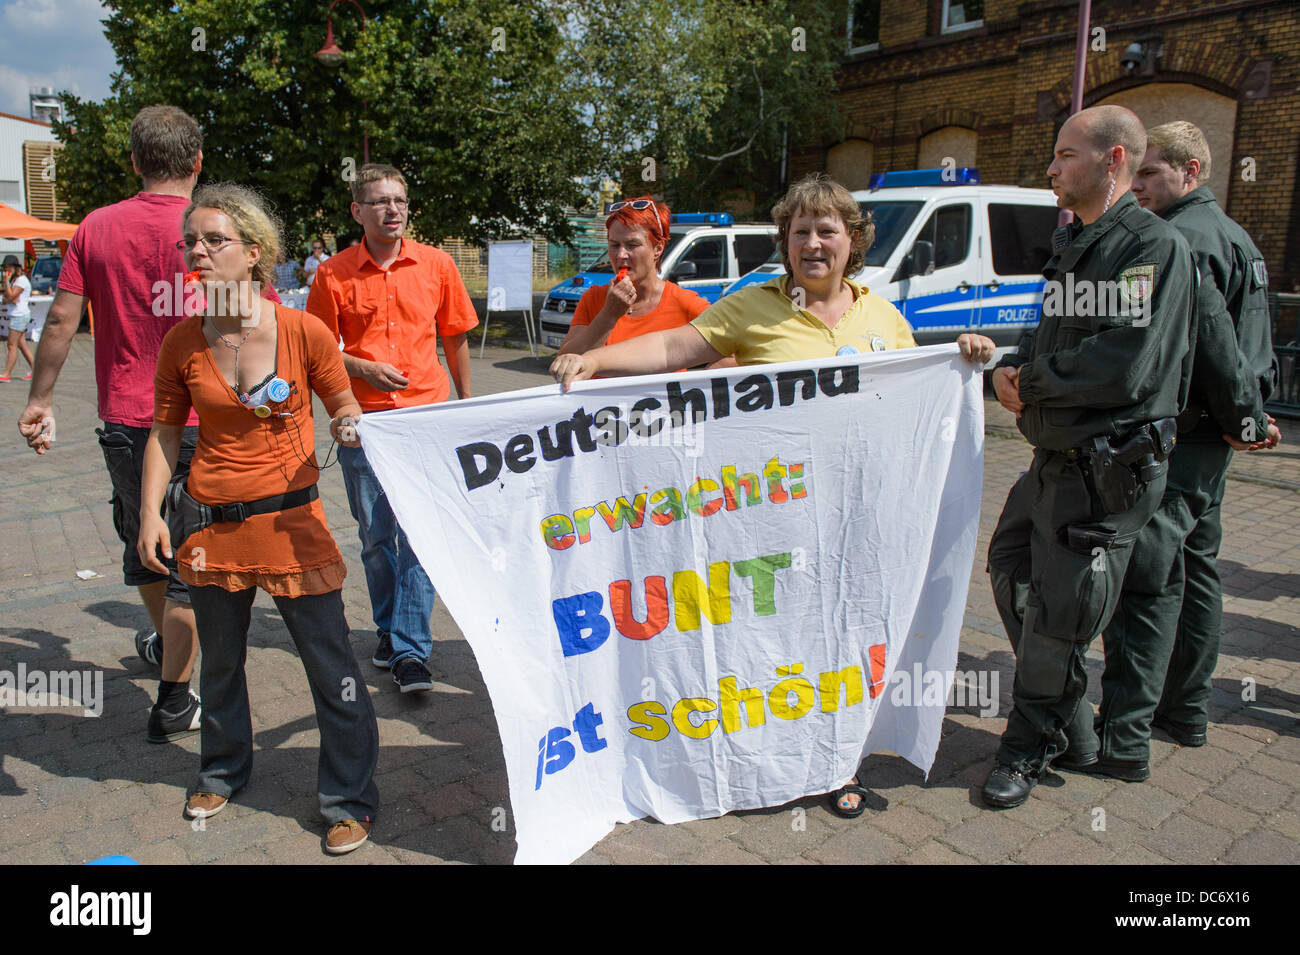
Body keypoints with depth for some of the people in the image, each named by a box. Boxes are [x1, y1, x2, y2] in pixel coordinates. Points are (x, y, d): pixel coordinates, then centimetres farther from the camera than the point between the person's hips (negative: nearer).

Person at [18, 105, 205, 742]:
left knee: (142, 539, 24)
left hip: (125, 420, 3)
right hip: (204, 425, -3)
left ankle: (165, 643, 47)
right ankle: (173, 702, 13)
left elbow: (62, 319, 1)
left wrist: (40, 401, 11)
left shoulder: (97, 228, 0)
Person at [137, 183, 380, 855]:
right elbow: (164, 434, 7)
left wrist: (348, 425, -20)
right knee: (219, 660, 21)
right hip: (214, 523, 4)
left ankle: (350, 799, 20)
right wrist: (150, 514, 0)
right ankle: (223, 770, 47)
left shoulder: (305, 332, -11)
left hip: (291, 520, -3)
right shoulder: (181, 343, -2)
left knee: (330, 665, 1)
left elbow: (343, 404, 3)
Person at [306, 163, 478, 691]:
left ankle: (412, 651, 1)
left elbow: (455, 337, 12)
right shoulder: (333, 274, 1)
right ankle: (389, 631, 30)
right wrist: (365, 370, -11)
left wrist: (466, 402, 15)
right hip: (363, 420, 1)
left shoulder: (436, 264, 3)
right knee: (375, 535, 11)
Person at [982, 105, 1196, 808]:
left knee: (1057, 614, -1)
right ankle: (1071, 734, 32)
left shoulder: (1155, 246, -13)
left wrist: (1034, 381, -12)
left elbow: (1128, 368, -24)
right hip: (1055, 459, 10)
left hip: (1109, 469, -9)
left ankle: (1032, 746, 21)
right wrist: (1012, 367, -1)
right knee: (1011, 573, 16)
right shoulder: (1071, 243, 16)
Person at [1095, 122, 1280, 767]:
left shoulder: (1180, 239, -15)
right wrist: (1248, 416, 13)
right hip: (1209, 444, 11)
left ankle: (1124, 734, -2)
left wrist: (1244, 417, -11)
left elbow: (1213, 338, -22)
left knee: (1145, 582, -8)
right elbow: (1257, 347, 20)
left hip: (1174, 442, -11)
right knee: (1195, 572, 17)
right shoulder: (1233, 235, 19)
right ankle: (1186, 711, 30)